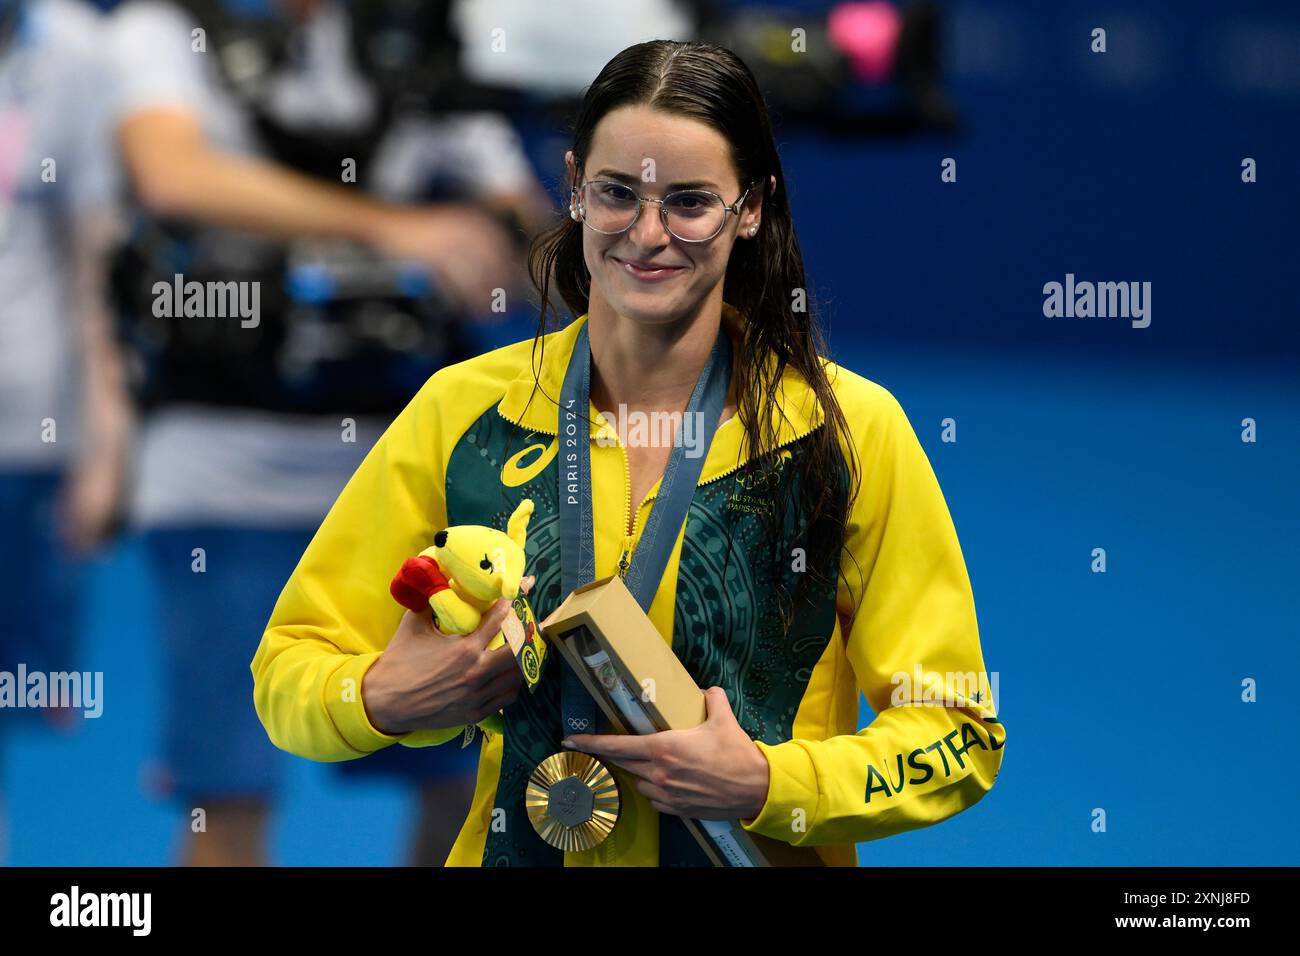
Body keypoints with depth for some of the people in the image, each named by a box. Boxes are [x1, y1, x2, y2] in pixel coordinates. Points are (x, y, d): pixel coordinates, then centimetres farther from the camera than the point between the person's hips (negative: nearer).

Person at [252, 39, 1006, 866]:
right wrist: (382, 702, -13)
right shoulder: (461, 415, 4)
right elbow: (287, 672, 7)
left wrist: (768, 785, -15)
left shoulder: (854, 430, -1)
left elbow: (958, 737, 0)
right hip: (521, 849, 3)